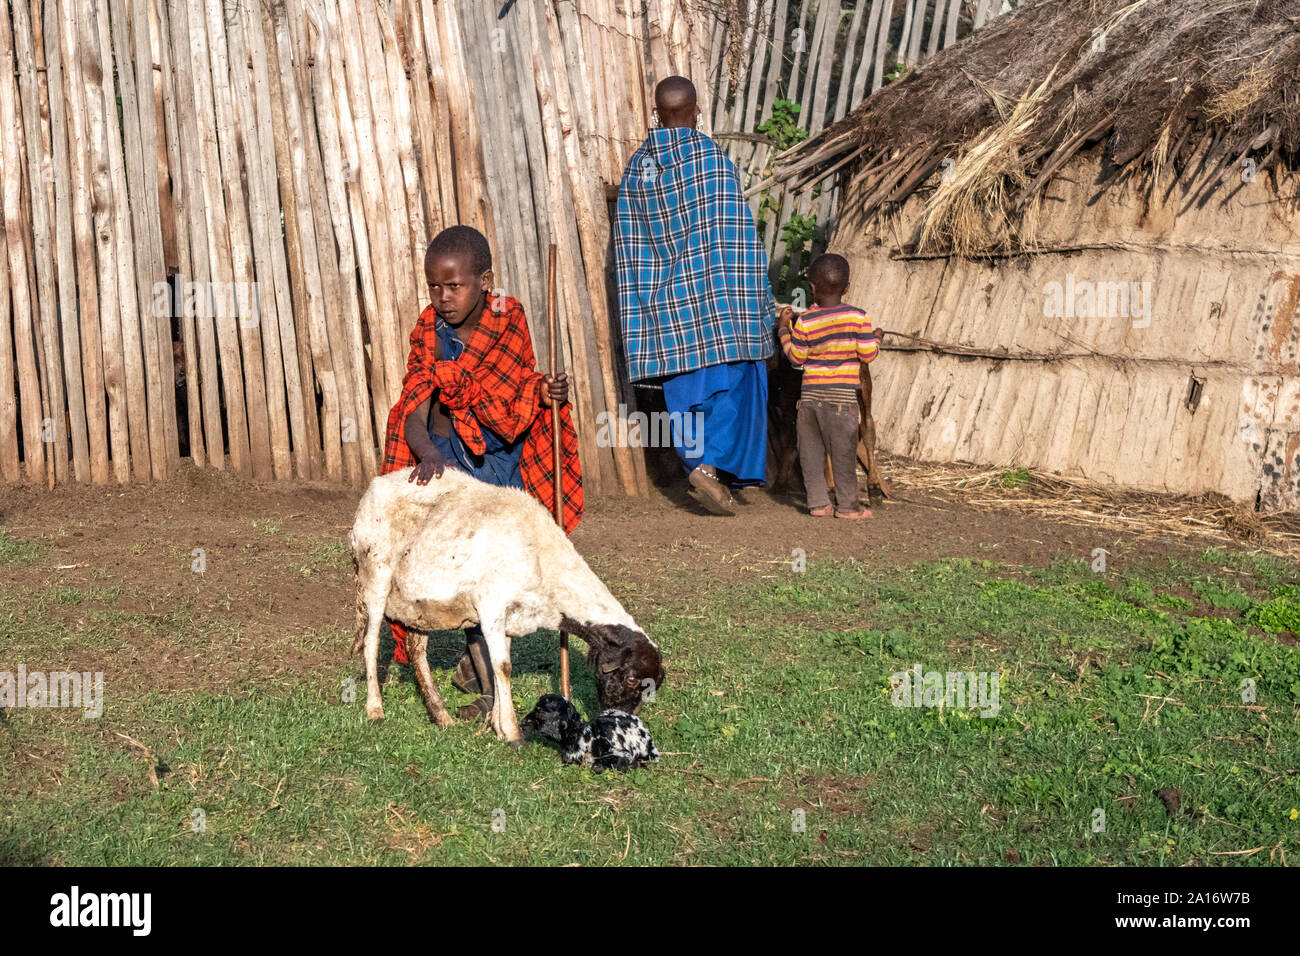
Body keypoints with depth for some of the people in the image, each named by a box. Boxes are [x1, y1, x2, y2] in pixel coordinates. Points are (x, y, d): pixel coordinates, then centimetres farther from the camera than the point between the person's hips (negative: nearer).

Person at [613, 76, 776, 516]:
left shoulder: (635, 167, 6)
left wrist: (639, 312, 13)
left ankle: (701, 468, 11)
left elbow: (628, 247, 8)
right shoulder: (712, 158, -9)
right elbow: (735, 232, -11)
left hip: (664, 298, 5)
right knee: (732, 382, 1)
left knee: (686, 391, 10)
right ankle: (711, 465, -16)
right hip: (718, 296, -4)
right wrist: (757, 296, -6)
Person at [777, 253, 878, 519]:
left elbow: (796, 358, 4)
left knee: (811, 450, 10)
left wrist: (784, 329, 15)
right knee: (843, 451, 5)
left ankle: (818, 503, 12)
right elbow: (868, 354, -5)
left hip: (810, 394, 2)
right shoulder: (857, 317, -7)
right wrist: (875, 338, 16)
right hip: (842, 395, -2)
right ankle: (847, 505, 10)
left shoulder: (805, 322, -3)